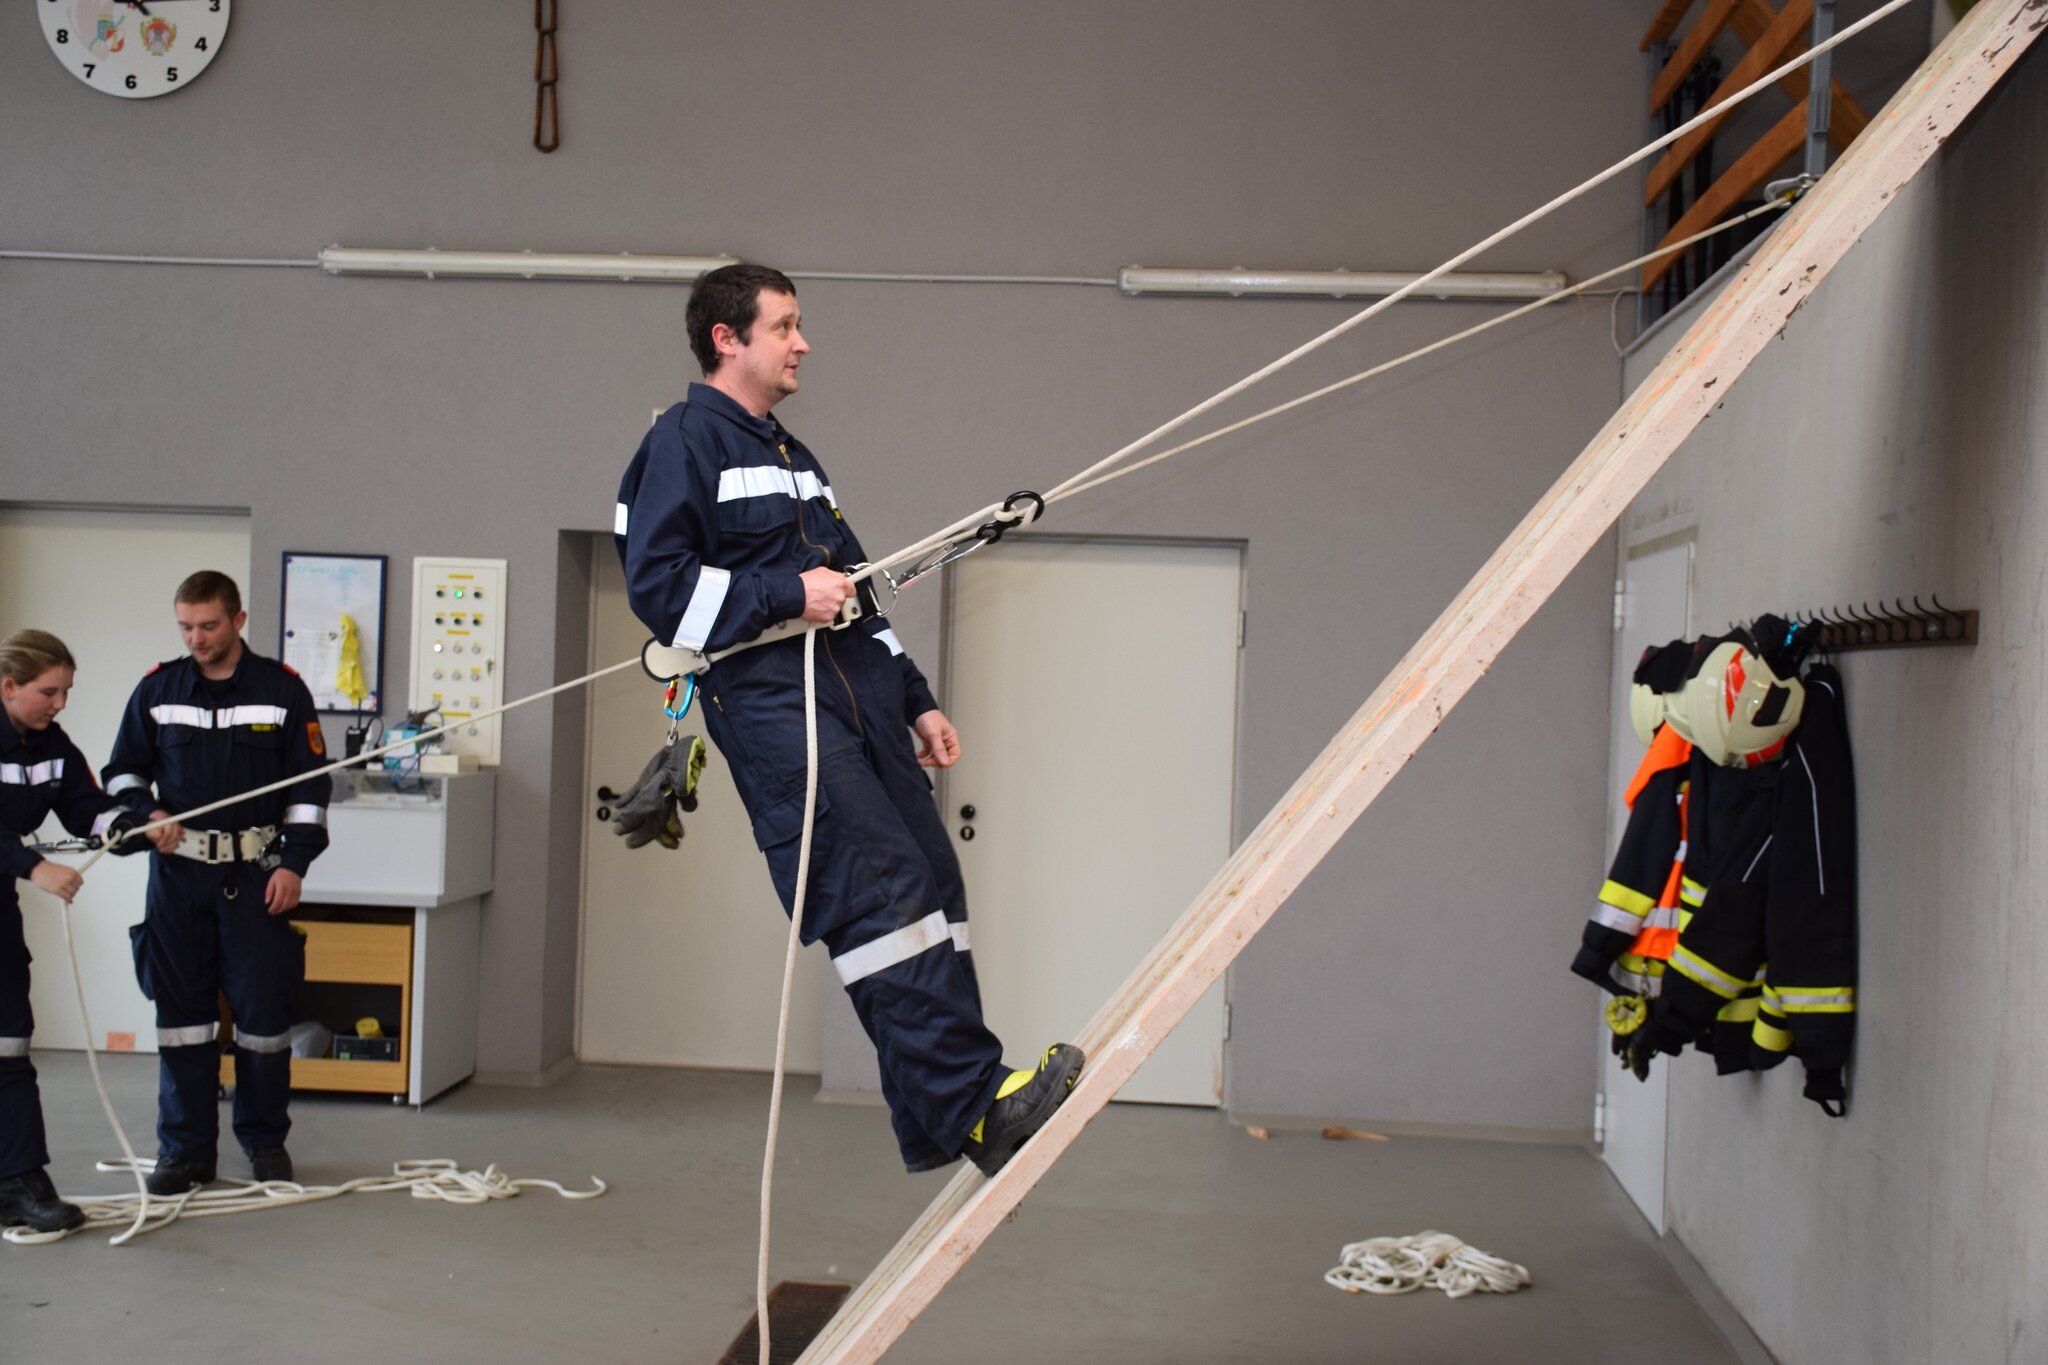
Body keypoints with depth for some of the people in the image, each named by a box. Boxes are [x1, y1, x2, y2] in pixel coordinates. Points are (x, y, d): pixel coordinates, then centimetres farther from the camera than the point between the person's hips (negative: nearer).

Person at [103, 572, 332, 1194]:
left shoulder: (283, 689, 1)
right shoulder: (157, 689, 6)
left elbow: (309, 785, 2)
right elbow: (122, 771, 14)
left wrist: (294, 863, -5)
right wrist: (147, 814, -7)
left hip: (256, 872, -2)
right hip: (178, 869, 2)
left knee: (263, 1006, 1)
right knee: (181, 1009, 4)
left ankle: (266, 1139, 16)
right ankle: (186, 1149, 12)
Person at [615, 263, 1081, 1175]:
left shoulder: (791, 457, 28)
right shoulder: (684, 441, 0)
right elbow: (656, 582, -11)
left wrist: (915, 700, 25)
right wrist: (786, 596, -14)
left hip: (857, 692, 9)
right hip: (769, 698, -9)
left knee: (930, 880, 0)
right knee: (880, 886, -18)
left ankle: (940, 1124, 4)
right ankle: (971, 1101, -22)